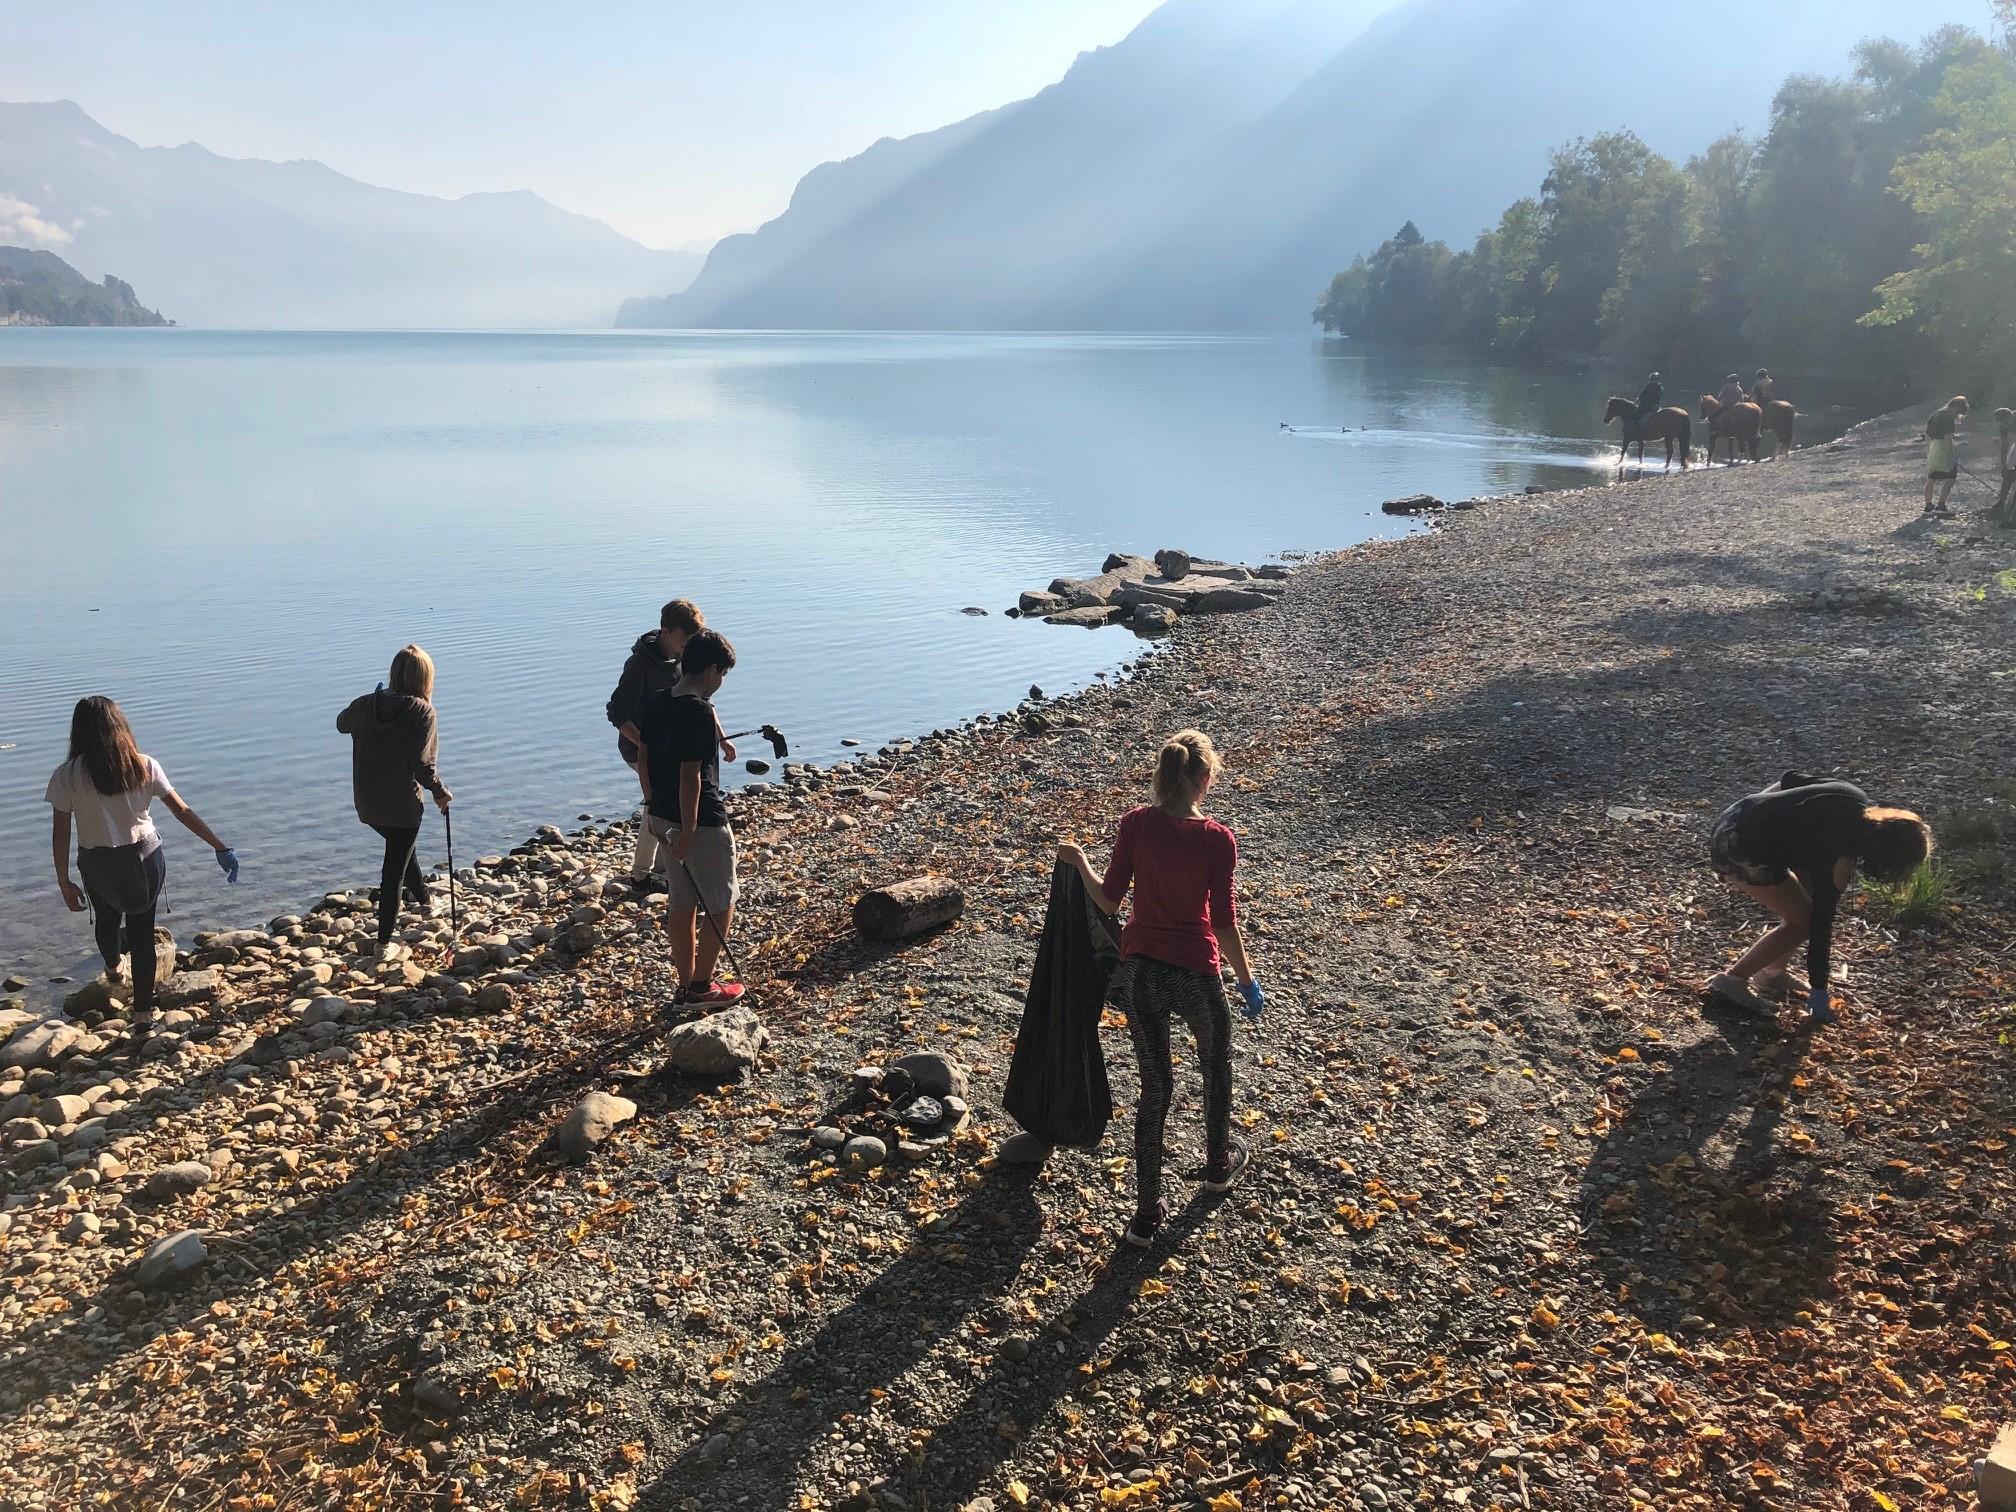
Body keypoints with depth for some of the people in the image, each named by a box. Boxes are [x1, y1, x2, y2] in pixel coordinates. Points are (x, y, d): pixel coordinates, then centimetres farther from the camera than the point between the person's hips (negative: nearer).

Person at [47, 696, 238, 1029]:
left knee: (106, 919, 28)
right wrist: (221, 848, -3)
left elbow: (60, 834, -10)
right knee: (142, 932, 10)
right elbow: (182, 811, -8)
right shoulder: (145, 766, -9)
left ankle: (112, 967, 58)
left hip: (99, 866, 0)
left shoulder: (66, 776, -12)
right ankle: (142, 1011, 11)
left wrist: (64, 883, -1)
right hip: (146, 859, 0)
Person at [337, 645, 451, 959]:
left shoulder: (364, 705, -4)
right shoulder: (421, 712, -18)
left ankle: (423, 901, 50)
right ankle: (384, 943, 14)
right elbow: (422, 765, -23)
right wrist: (441, 792, -7)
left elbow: (342, 724, 20)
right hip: (402, 805, -6)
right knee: (395, 870, 6)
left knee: (403, 848, 30)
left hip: (368, 804, 6)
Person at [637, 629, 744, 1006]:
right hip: (701, 821, -8)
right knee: (721, 905, 8)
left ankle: (684, 987, 24)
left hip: (662, 816, 8)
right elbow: (690, 777, -22)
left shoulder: (656, 703, 4)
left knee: (682, 904, 16)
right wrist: (688, 832, -19)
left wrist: (653, 805, 20)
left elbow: (642, 759, 11)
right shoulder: (699, 712, -21)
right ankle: (701, 986, 13)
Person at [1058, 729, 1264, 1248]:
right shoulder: (1217, 840, -17)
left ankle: (1147, 1213, 19)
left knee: (1154, 1087, 15)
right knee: (1215, 1067, 27)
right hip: (1193, 976, -2)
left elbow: (1108, 899, -4)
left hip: (1139, 972, 3)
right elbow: (1224, 923, -12)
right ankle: (1219, 1164, 49)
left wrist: (1078, 862, 14)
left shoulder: (1135, 824, -10)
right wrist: (1248, 980, 2)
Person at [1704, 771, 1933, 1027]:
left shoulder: (1857, 801, -2)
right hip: (1739, 850, -10)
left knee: (1813, 898, 13)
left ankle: (1772, 973, 23)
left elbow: (1790, 780, 10)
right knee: (1803, 921, -5)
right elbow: (1821, 924, -17)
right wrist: (1818, 991, -10)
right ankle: (1732, 980, -2)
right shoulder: (1837, 855, -22)